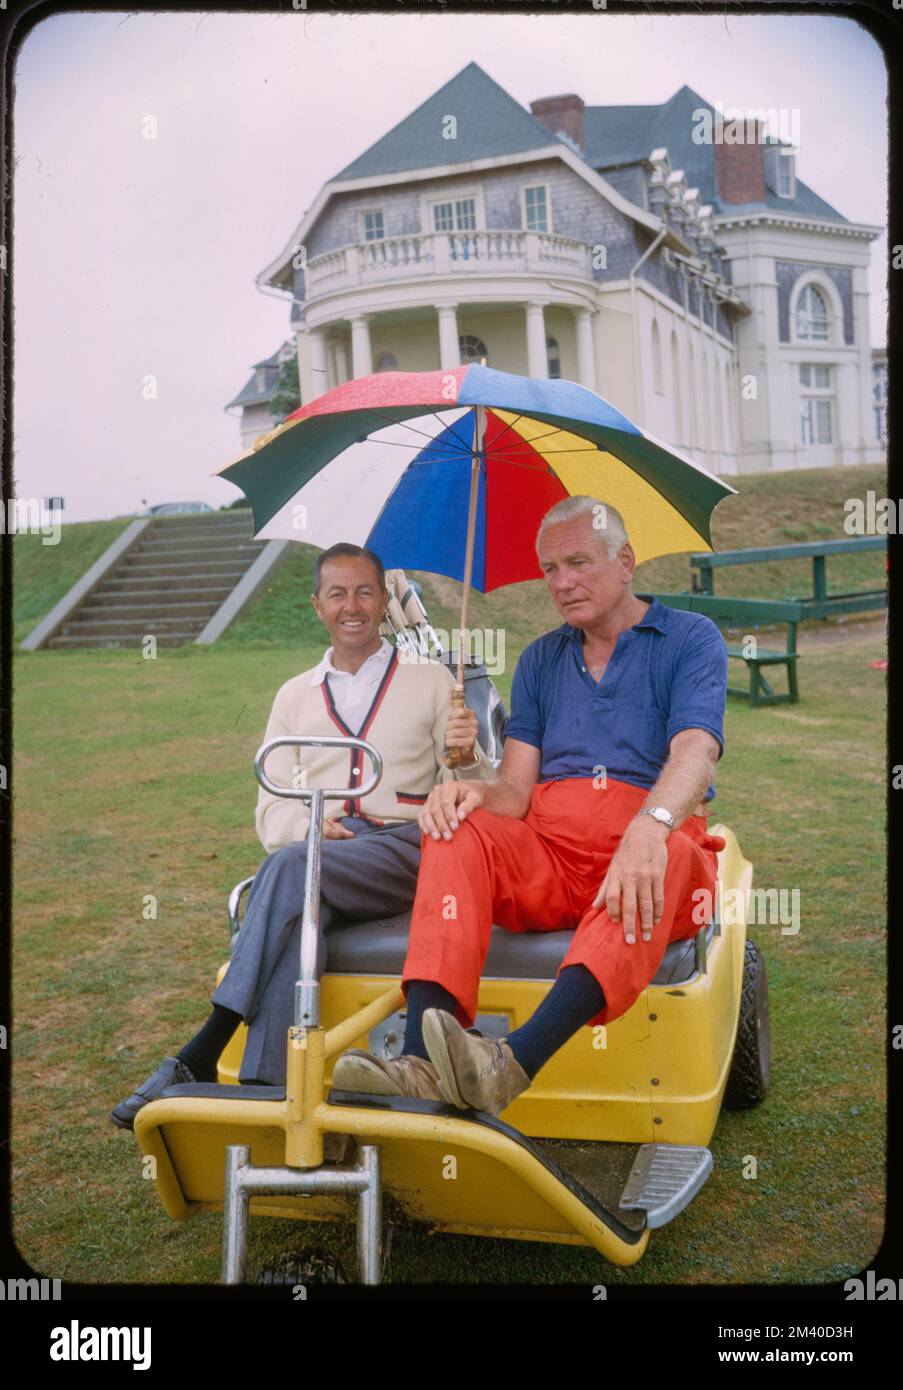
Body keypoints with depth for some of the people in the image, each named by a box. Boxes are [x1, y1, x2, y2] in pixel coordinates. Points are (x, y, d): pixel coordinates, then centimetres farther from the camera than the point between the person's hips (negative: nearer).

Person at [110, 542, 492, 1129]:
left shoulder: (430, 680, 16)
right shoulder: (295, 697, 23)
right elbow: (272, 812, 15)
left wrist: (468, 758, -14)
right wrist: (310, 827, -8)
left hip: (407, 845, -2)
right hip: (315, 852, 2)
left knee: (292, 867, -33)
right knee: (299, 906, -35)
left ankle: (200, 1058, -35)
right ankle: (265, 1091, -44)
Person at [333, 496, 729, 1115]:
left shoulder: (691, 639, 5)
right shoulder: (540, 659, 19)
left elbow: (696, 754, -14)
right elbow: (516, 789, 10)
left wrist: (650, 827, -36)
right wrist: (475, 793, -16)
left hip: (647, 855, -3)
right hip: (546, 862, 4)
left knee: (670, 853, -37)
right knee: (458, 830, -24)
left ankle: (517, 1061, -53)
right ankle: (423, 1064, -39)